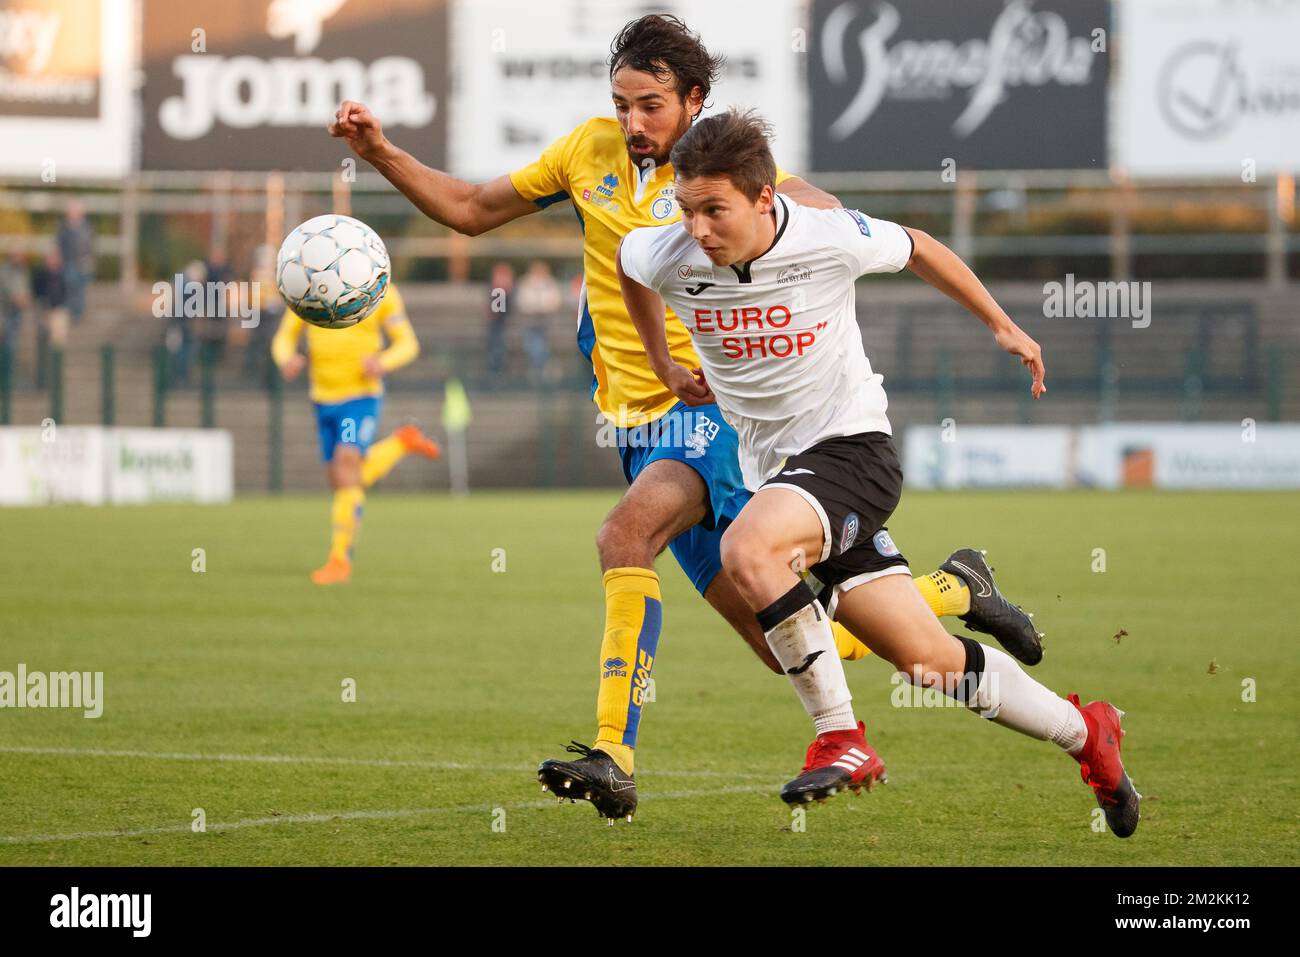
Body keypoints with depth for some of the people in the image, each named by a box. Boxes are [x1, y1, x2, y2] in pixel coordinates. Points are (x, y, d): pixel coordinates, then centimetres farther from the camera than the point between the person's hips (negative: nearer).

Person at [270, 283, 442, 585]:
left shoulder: (381, 292, -7)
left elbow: (408, 344, -2)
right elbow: (283, 339, 6)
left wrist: (382, 363, -23)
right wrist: (286, 360, -19)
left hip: (362, 397, -5)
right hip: (324, 399, 5)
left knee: (347, 466, -23)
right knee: (342, 483, 11)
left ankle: (340, 560, -19)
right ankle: (403, 442, 36)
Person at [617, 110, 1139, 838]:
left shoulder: (831, 239, -17)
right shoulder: (668, 258, -10)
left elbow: (919, 250, 4)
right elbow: (627, 262, 17)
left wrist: (1002, 326, 13)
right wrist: (664, 366, 19)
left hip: (852, 446, -4)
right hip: (772, 468, 5)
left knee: (747, 549, -34)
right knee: (929, 658, 5)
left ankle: (841, 737, -22)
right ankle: (1086, 733, 24)